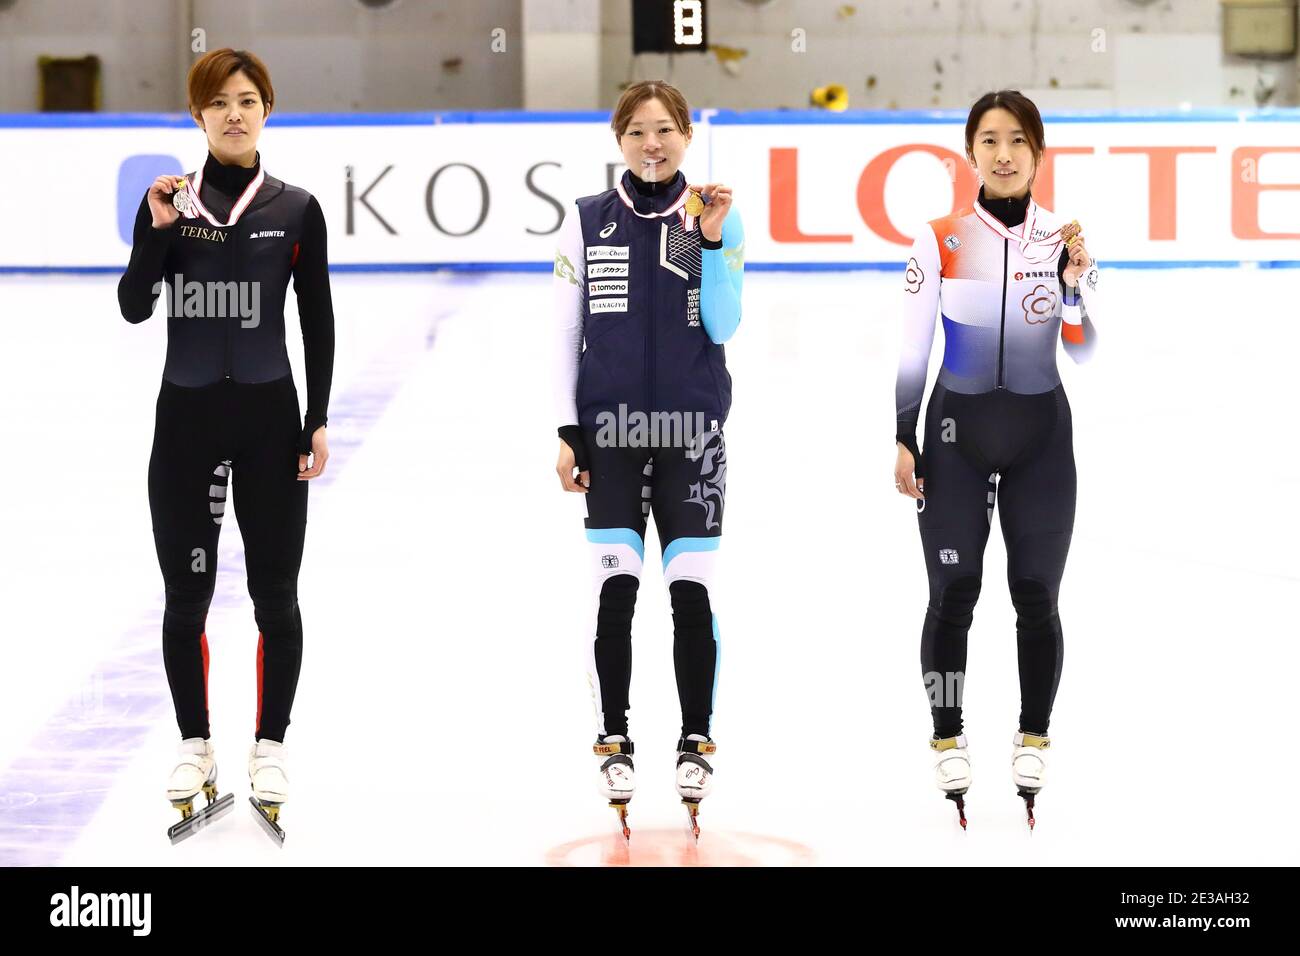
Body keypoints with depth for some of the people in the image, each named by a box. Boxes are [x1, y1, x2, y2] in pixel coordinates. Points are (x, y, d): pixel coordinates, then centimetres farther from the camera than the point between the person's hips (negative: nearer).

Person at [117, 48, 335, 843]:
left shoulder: (295, 210, 0)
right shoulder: (169, 203, 0)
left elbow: (319, 322, 2)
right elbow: (133, 307, -9)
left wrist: (318, 421, -2)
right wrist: (158, 231, -21)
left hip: (268, 414, 0)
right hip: (186, 416, 1)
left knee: (275, 594, 4)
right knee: (187, 593, 6)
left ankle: (270, 747, 16)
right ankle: (196, 747, 19)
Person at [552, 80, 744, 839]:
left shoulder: (719, 216, 0)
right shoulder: (588, 220, 2)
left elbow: (723, 327, -6)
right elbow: (566, 329, 4)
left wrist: (711, 241, -18)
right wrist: (566, 432, -1)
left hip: (692, 427, 0)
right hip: (610, 427, 0)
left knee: (693, 588, -1)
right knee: (615, 585, -1)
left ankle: (697, 741, 11)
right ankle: (615, 740, 10)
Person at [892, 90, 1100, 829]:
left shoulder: (1062, 239, -2)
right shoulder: (941, 242, -5)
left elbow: (1083, 351, -5)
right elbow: (912, 350, 0)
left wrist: (1073, 281, -21)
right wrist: (901, 438, -4)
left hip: (1040, 437, 1)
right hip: (956, 434, -1)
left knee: (1036, 597, 6)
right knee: (953, 596, 1)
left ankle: (1034, 740, 19)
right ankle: (949, 741, 14)